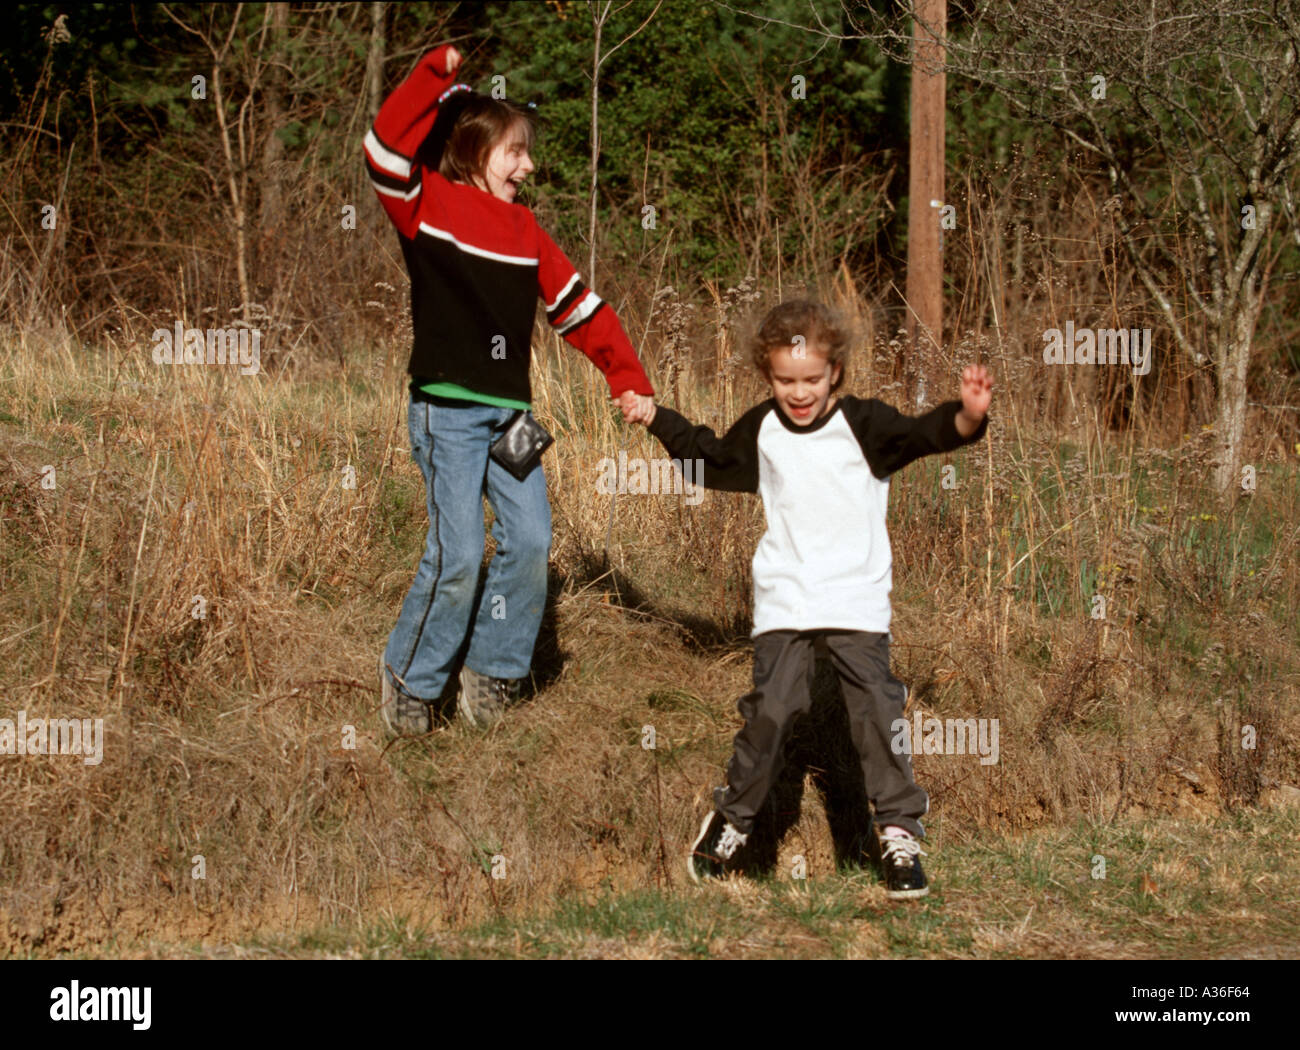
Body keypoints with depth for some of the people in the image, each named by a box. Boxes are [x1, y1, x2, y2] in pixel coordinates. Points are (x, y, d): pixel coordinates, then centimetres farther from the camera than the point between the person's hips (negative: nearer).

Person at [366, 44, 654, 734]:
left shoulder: (524, 230, 15)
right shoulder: (428, 204, 0)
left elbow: (577, 304, 17)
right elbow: (386, 150, -20)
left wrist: (627, 378, 9)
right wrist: (435, 78, -16)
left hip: (510, 410, 6)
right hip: (447, 409, -6)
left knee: (530, 539, -4)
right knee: (459, 552, -11)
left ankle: (492, 669, 13)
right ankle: (409, 677, 7)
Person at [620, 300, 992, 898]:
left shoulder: (863, 425, -7)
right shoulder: (760, 431, 6)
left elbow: (922, 435, -22)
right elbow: (709, 461, 24)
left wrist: (966, 417, -42)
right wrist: (656, 419, 21)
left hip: (857, 601, -2)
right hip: (784, 599, 2)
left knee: (875, 708, -6)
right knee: (772, 708, -4)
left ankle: (899, 832, 2)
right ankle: (732, 818, 14)